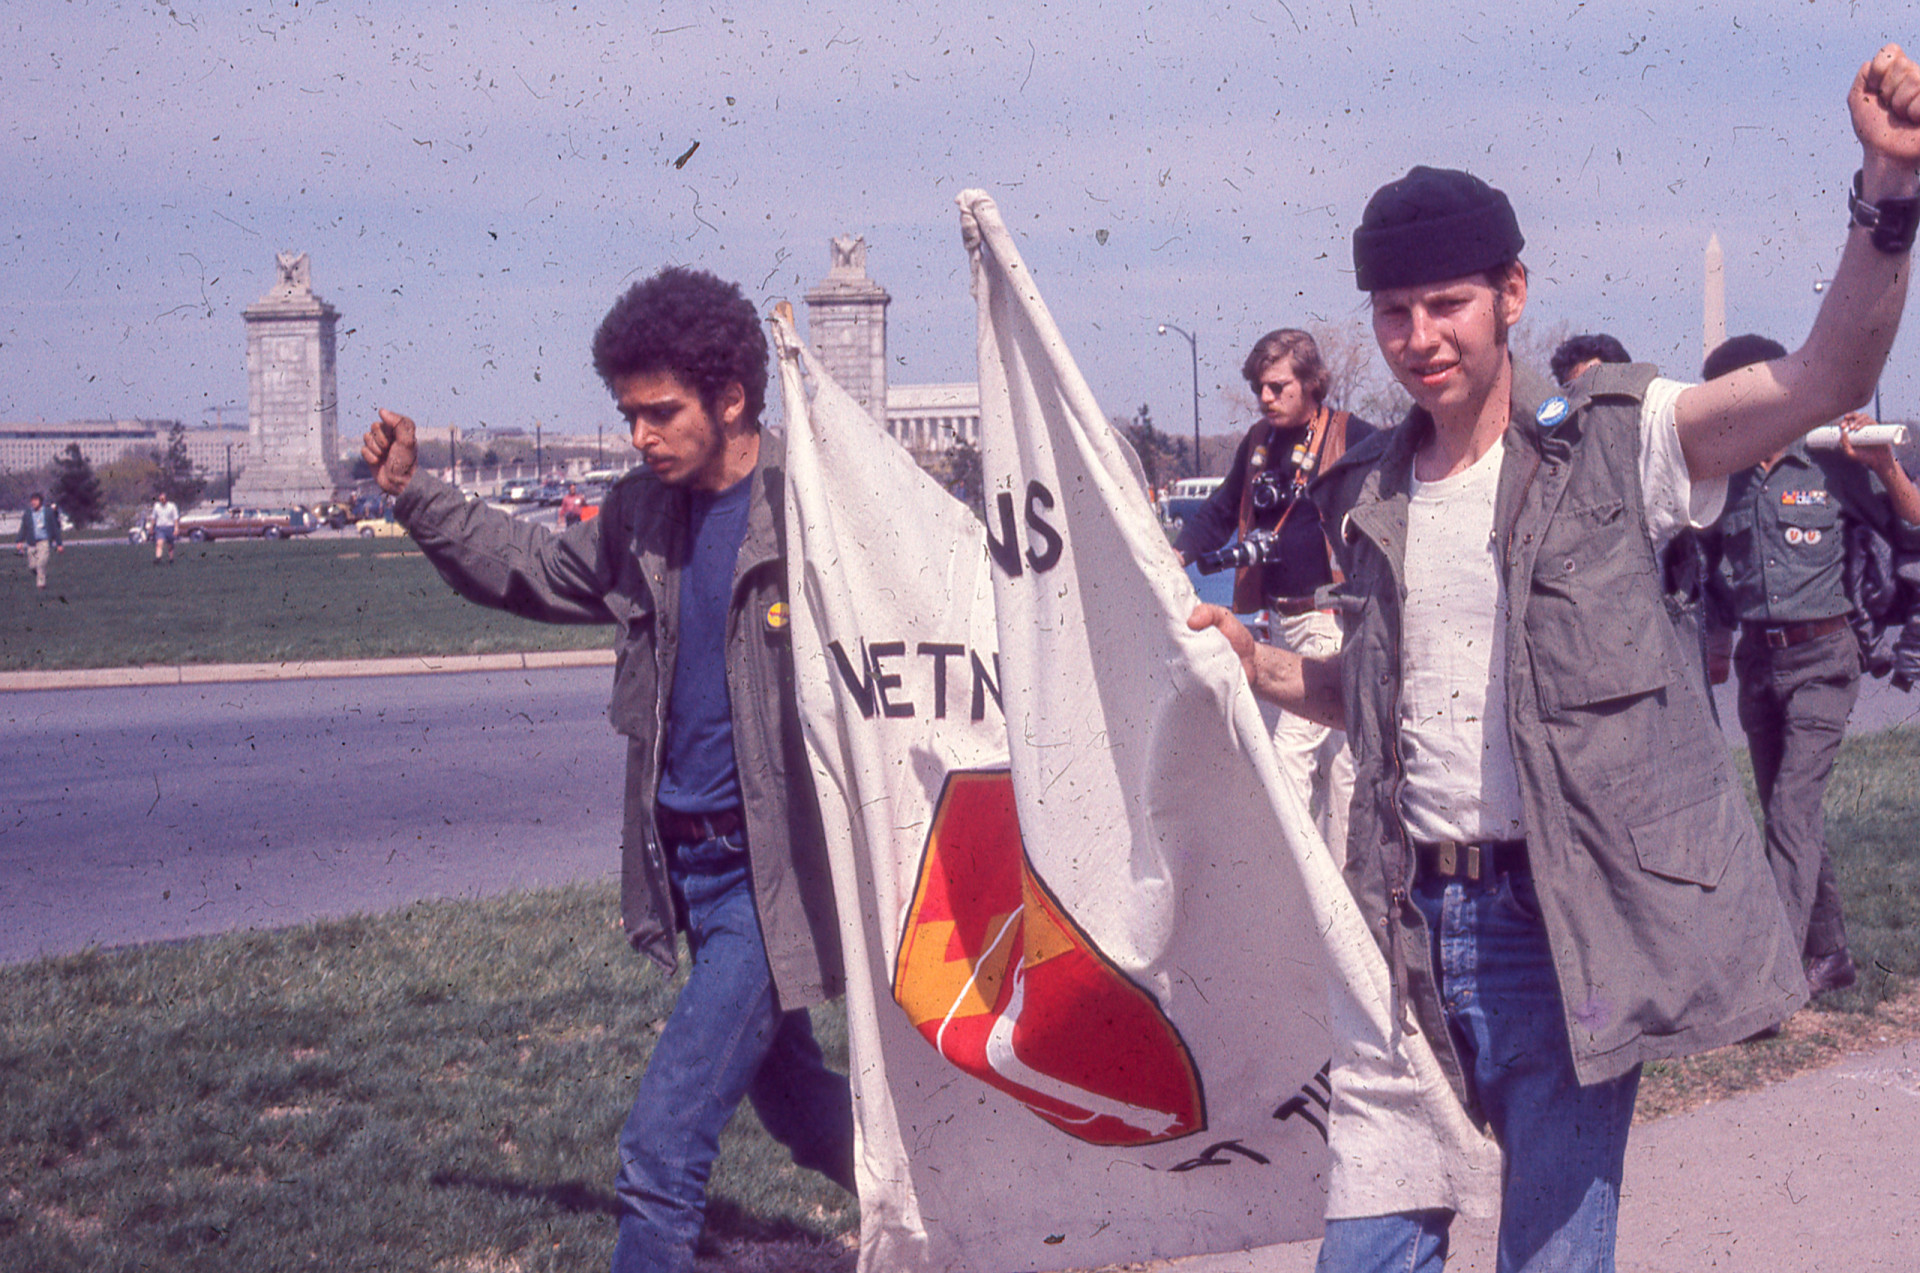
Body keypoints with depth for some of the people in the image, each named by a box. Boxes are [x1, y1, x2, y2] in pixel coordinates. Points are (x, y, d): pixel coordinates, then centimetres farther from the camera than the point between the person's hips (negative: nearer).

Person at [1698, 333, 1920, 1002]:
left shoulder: (1833, 466, -4)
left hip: (1820, 657, -5)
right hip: (1757, 659, 5)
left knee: (1792, 807, -15)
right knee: (1788, 814, 10)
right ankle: (1830, 954, 23)